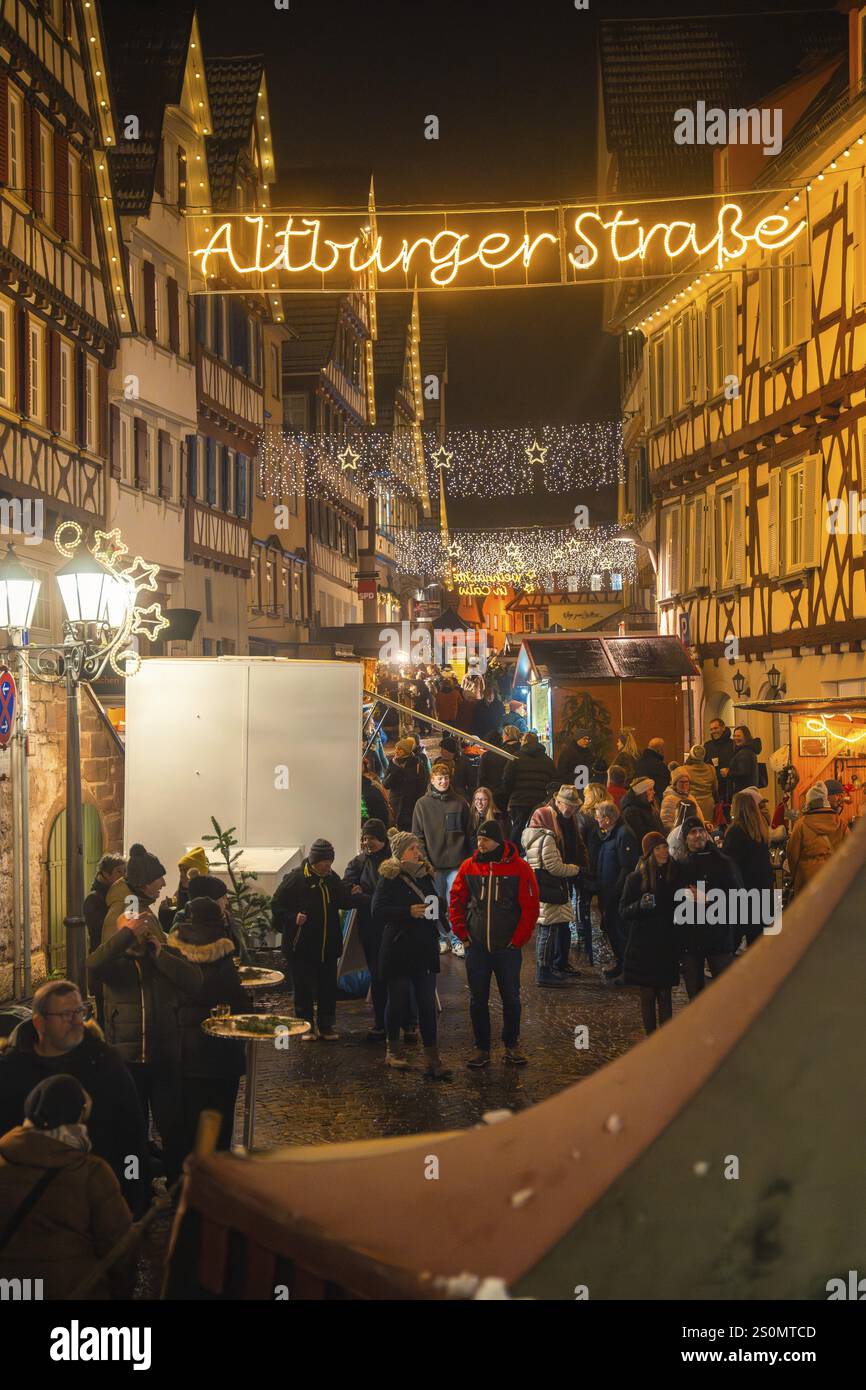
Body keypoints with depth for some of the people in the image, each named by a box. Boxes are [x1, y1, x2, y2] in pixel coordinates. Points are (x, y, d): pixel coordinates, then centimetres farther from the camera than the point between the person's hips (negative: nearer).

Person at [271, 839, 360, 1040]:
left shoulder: (332, 878, 5)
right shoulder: (296, 878, -12)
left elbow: (341, 901, 18)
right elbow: (277, 904, -10)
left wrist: (353, 895, -2)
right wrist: (293, 917, -24)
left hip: (328, 945, 5)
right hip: (301, 946, -5)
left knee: (328, 986, 9)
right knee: (304, 987, 3)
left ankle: (326, 1026, 20)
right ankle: (306, 1026, 14)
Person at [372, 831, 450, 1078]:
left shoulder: (425, 874, 12)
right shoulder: (389, 877, -5)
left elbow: (440, 905, 21)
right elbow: (377, 911, -14)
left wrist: (438, 906, -3)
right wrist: (409, 912, -21)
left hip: (425, 949, 4)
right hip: (398, 949, -4)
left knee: (427, 1003, -1)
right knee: (398, 1000, 6)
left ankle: (432, 1058, -1)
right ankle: (394, 1049, 26)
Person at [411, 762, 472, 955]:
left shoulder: (460, 803, 5)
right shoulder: (422, 804, 3)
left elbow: (467, 834, 8)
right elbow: (418, 835, 3)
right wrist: (424, 860, -6)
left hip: (456, 863, 0)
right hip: (433, 863, 0)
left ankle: (456, 939, 6)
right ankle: (441, 938, 18)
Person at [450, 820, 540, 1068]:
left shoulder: (519, 868, -6)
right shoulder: (468, 866, 1)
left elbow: (530, 907, -6)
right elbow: (456, 901, 7)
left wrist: (518, 939, -8)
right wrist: (462, 934, -1)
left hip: (508, 947, -2)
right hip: (477, 947, 2)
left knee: (511, 998, 8)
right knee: (477, 999, 7)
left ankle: (512, 1045, 24)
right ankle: (482, 1048, 17)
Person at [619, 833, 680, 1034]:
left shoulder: (674, 875, 2)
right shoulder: (636, 879, -6)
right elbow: (623, 911, -6)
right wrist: (640, 905, -24)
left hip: (667, 945, 2)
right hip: (643, 946, -2)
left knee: (665, 994, 6)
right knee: (648, 995, 4)